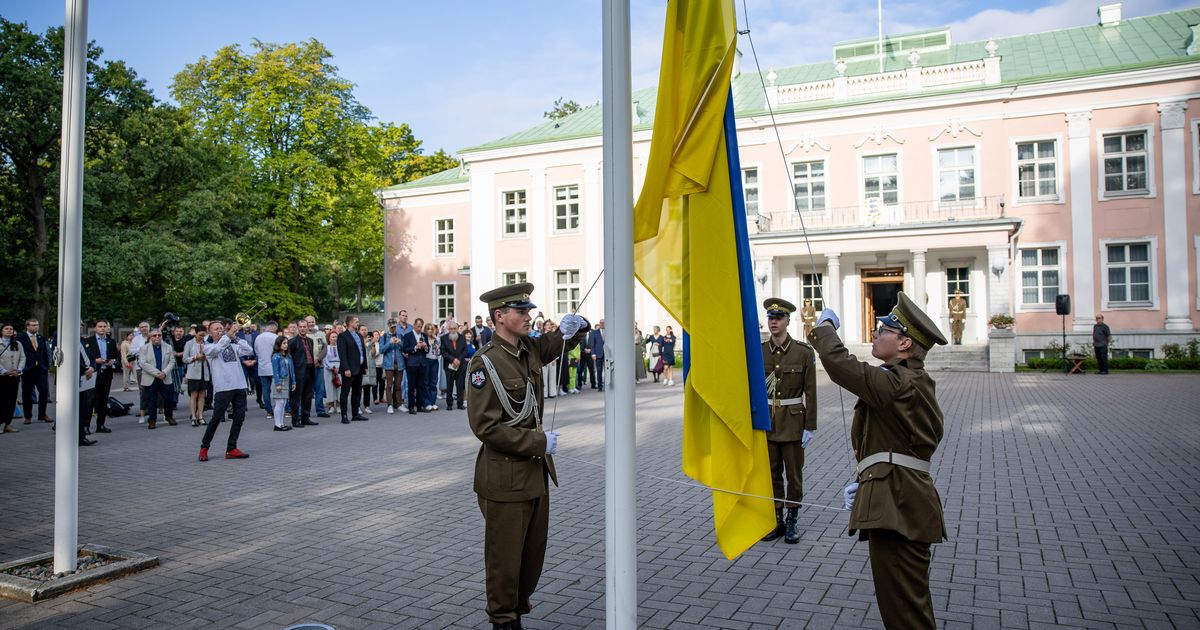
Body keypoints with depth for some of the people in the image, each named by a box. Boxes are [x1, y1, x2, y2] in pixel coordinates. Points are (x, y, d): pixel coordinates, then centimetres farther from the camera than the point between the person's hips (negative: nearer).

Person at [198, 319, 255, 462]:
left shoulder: (233, 346, 17)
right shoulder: (208, 347, 6)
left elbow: (249, 351, 4)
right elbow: (217, 348, -17)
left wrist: (235, 338, -2)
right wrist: (229, 334, -21)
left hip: (240, 386, 4)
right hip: (223, 387, -4)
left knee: (239, 417, 2)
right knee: (216, 418, -4)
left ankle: (231, 449, 9)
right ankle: (204, 448, 11)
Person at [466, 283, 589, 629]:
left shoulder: (531, 349, 4)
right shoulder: (485, 362, -17)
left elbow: (562, 340, 21)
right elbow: (485, 425, -21)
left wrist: (571, 327, -3)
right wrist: (539, 442, -19)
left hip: (536, 471, 7)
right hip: (505, 477, -7)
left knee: (534, 553, 18)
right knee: (505, 557, 7)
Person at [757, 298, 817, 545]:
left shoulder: (804, 352, -8)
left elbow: (810, 393, -6)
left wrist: (809, 427, -8)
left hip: (793, 422, -2)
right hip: (765, 422, 3)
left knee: (794, 474, 7)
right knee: (771, 474, 11)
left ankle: (792, 522, 21)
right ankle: (776, 521, 23)